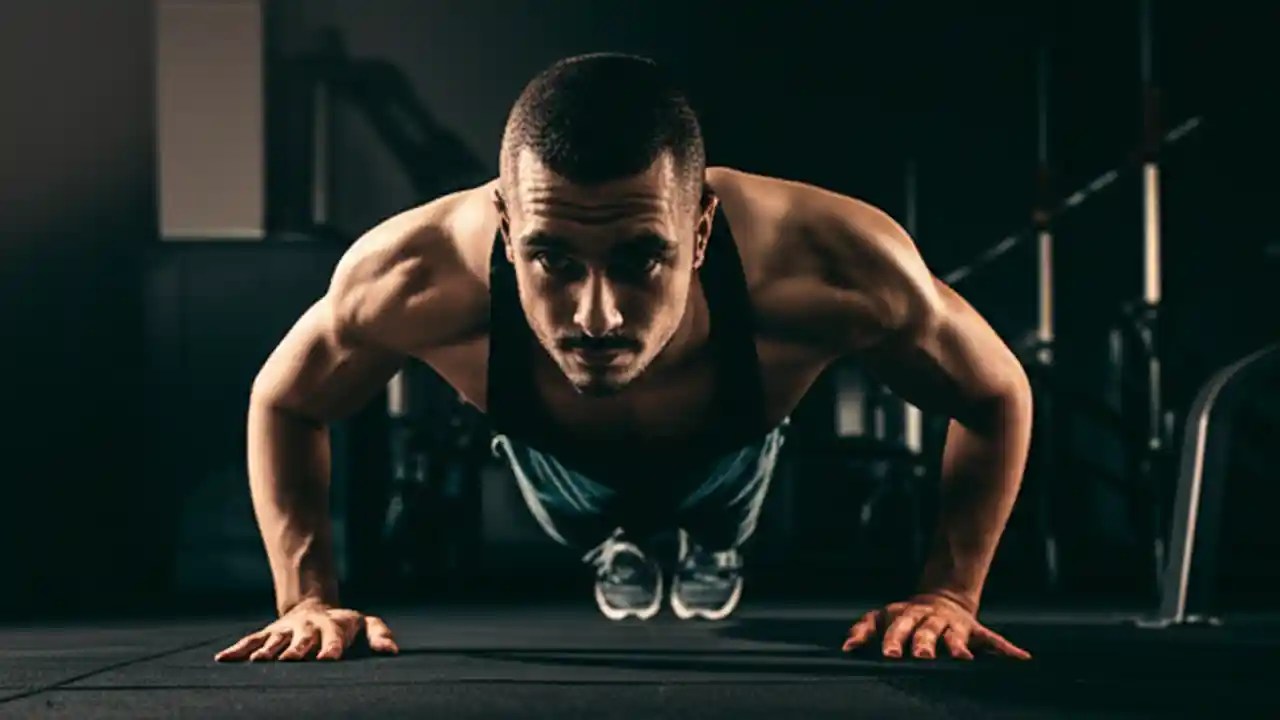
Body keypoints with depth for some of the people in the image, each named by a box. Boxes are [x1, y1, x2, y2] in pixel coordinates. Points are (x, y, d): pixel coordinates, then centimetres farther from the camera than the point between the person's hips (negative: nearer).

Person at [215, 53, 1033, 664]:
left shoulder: (825, 266, -51)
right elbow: (284, 402, -23)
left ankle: (714, 544, 71)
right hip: (562, 464, 0)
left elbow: (997, 393, -28)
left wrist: (948, 594, -32)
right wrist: (309, 598, -29)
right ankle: (618, 548, 70)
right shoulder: (417, 274, -48)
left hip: (729, 455, 0)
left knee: (719, 535, 36)